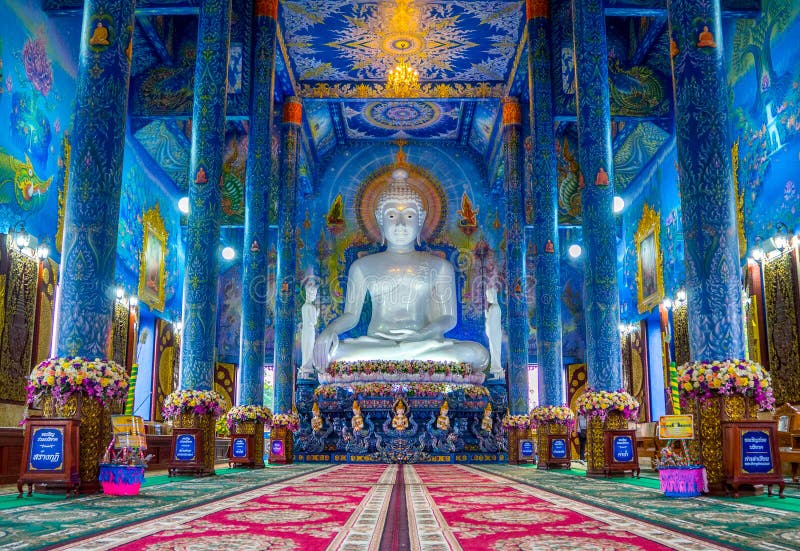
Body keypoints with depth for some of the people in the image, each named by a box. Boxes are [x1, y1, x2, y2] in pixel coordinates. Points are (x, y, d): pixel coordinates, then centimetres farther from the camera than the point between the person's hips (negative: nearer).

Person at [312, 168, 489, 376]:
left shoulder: (439, 266, 14)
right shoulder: (362, 266, 16)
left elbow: (448, 318, 6)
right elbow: (351, 315, 12)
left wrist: (420, 334, -17)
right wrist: (330, 330, -13)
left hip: (425, 342, 0)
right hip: (375, 342, 1)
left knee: (477, 353, -31)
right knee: (323, 352, -31)